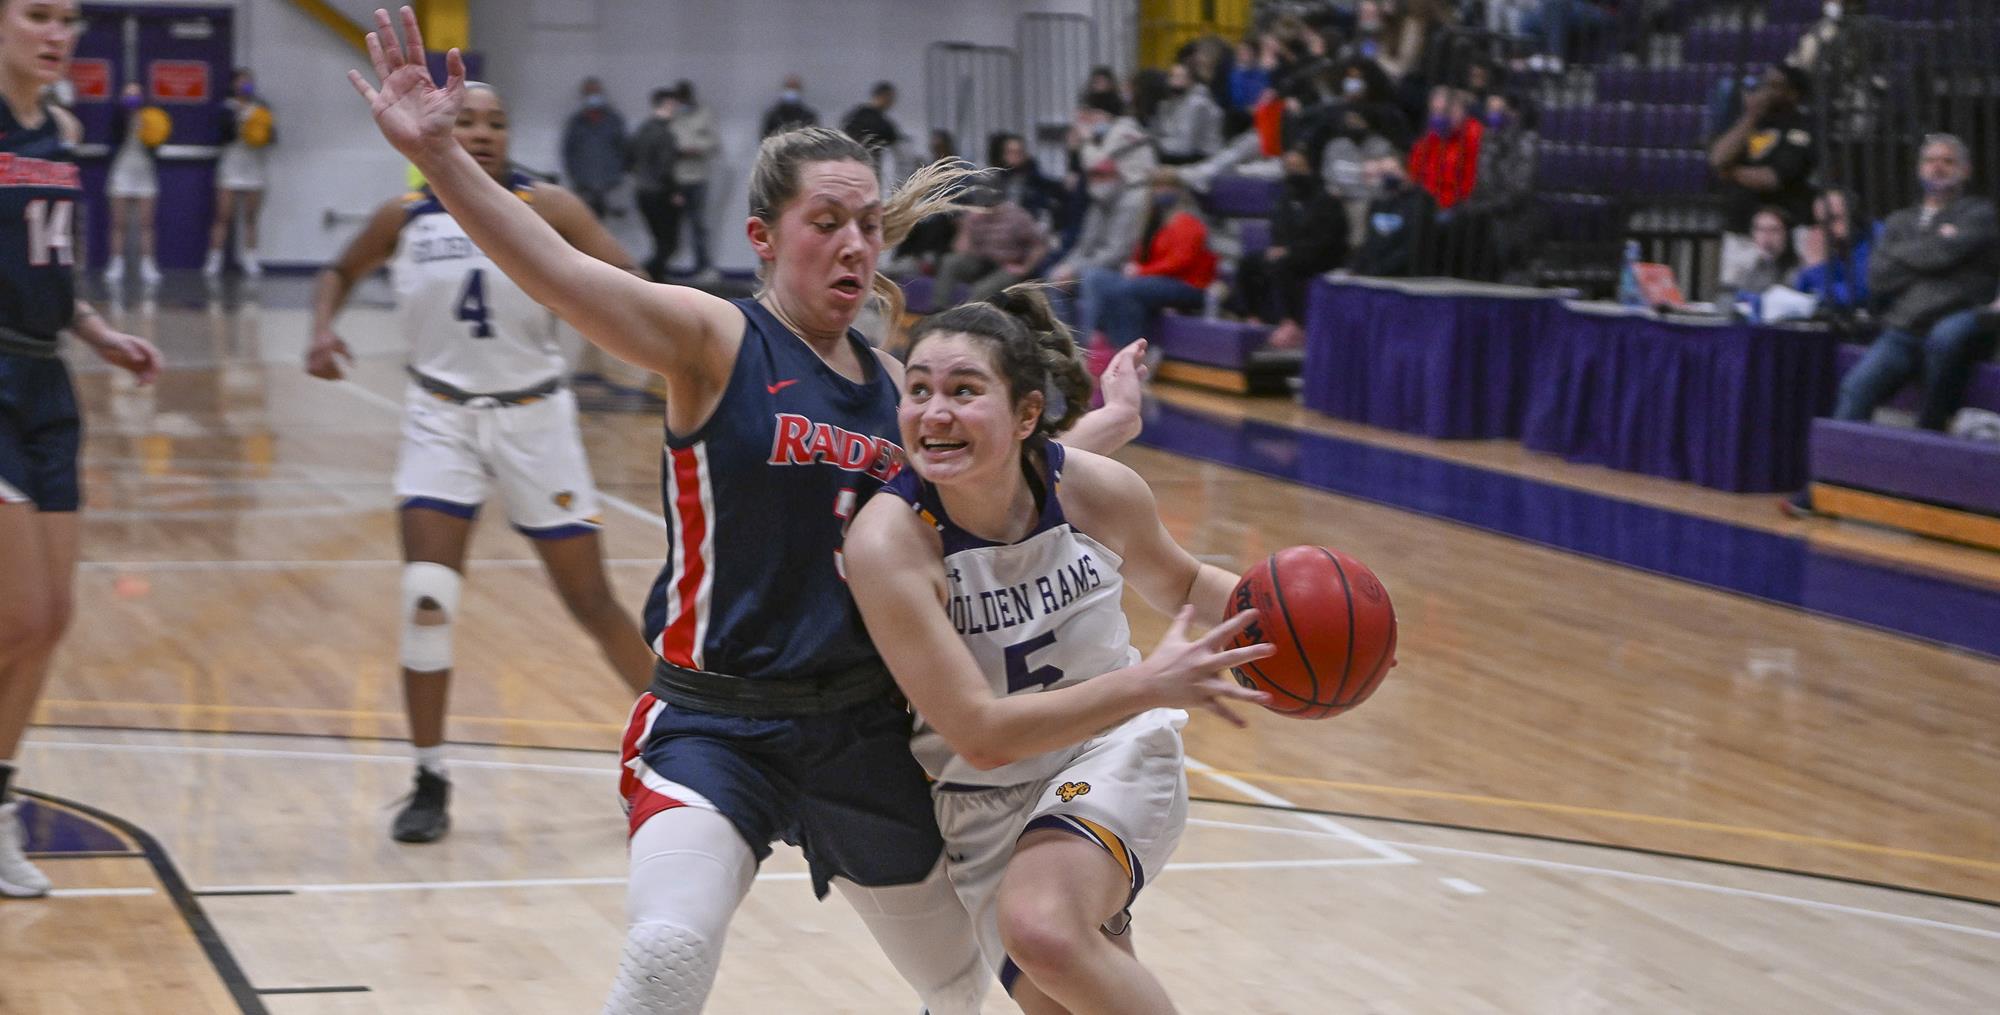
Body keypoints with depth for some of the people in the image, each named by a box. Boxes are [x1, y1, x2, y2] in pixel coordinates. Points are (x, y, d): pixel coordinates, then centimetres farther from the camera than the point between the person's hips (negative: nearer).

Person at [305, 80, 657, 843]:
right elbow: (341, 273, 16)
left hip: (534, 419, -1)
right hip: (442, 418, 1)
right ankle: (431, 784, 3)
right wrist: (323, 328, -3)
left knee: (591, 601, 3)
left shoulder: (546, 210, -9)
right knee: (427, 598, -11)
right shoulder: (404, 220, -2)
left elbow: (629, 285, -15)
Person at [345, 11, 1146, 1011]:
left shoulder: (891, 385, 9)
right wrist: (436, 153, -38)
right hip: (716, 721, -6)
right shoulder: (716, 343, -8)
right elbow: (560, 274, -25)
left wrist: (1102, 431, 29)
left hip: (864, 729, 6)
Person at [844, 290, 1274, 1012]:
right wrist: (1148, 685, -33)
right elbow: (980, 733, -25)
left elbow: (1182, 587, 9)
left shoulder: (1101, 491, -14)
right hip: (987, 800, 1)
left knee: (1043, 928, -29)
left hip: (1113, 757, -1)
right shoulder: (887, 539, -24)